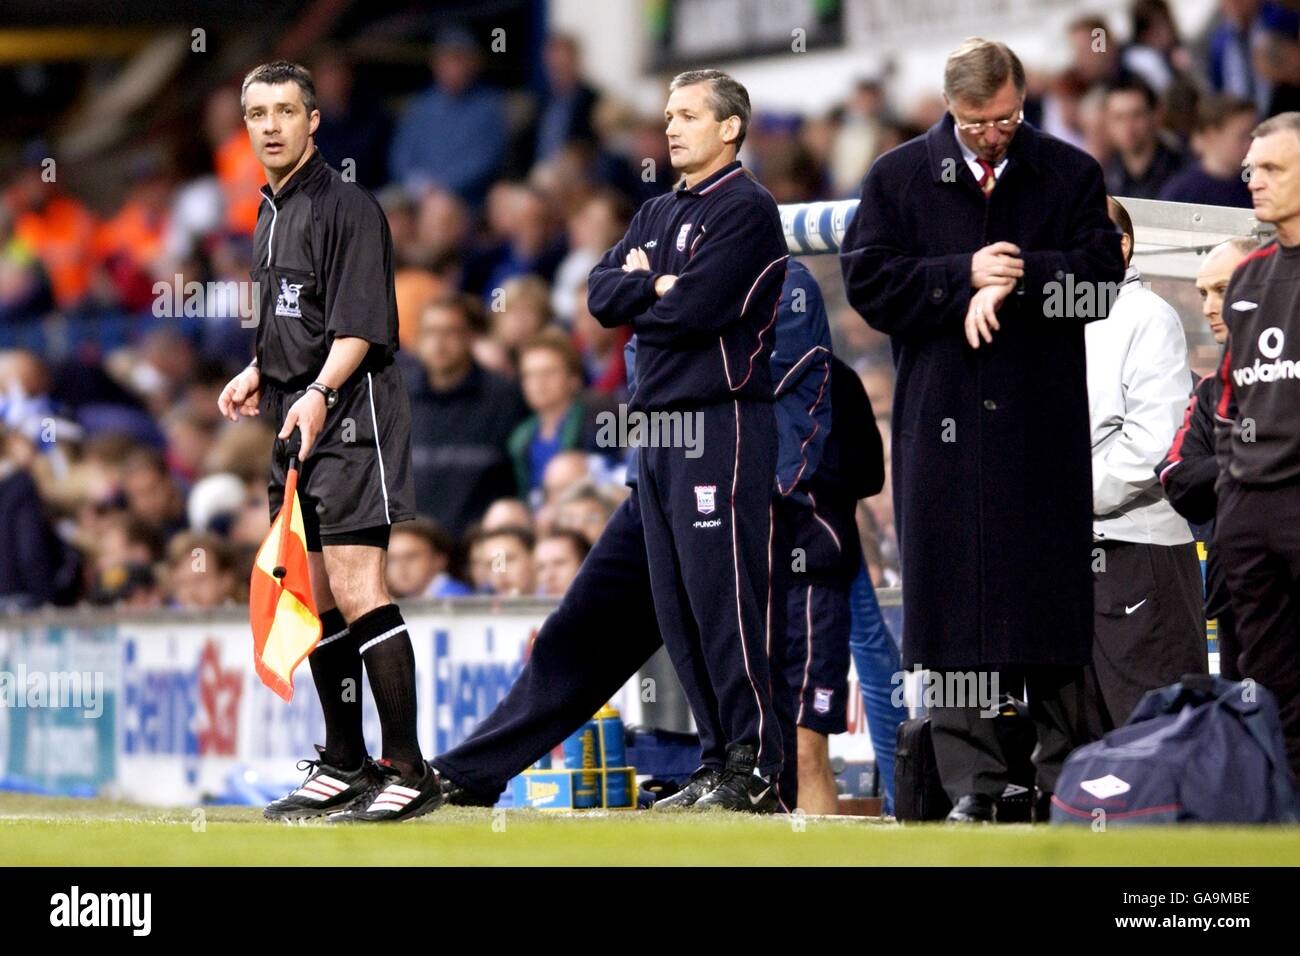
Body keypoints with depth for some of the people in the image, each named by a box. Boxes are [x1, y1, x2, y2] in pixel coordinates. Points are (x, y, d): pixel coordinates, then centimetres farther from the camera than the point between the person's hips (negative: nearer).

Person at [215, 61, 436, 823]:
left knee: (357, 590, -16)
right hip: (295, 420, 9)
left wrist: (320, 392, -29)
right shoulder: (271, 215, 18)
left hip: (350, 417, -9)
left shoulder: (347, 206, -9)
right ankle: (345, 767, 16)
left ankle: (409, 768, -16)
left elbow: (360, 326, -18)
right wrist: (259, 375, 19)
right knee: (315, 601, 10)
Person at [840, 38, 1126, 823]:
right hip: (942, 419, 0)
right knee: (953, 592, -3)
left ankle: (1065, 774, 4)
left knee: (1051, 592, 0)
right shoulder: (899, 178, 8)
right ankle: (972, 780, -1)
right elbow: (867, 281, 0)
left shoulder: (1072, 175, 7)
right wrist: (964, 276, -10)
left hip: (1044, 420, 0)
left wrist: (1013, 280, -13)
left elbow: (1100, 276, -2)